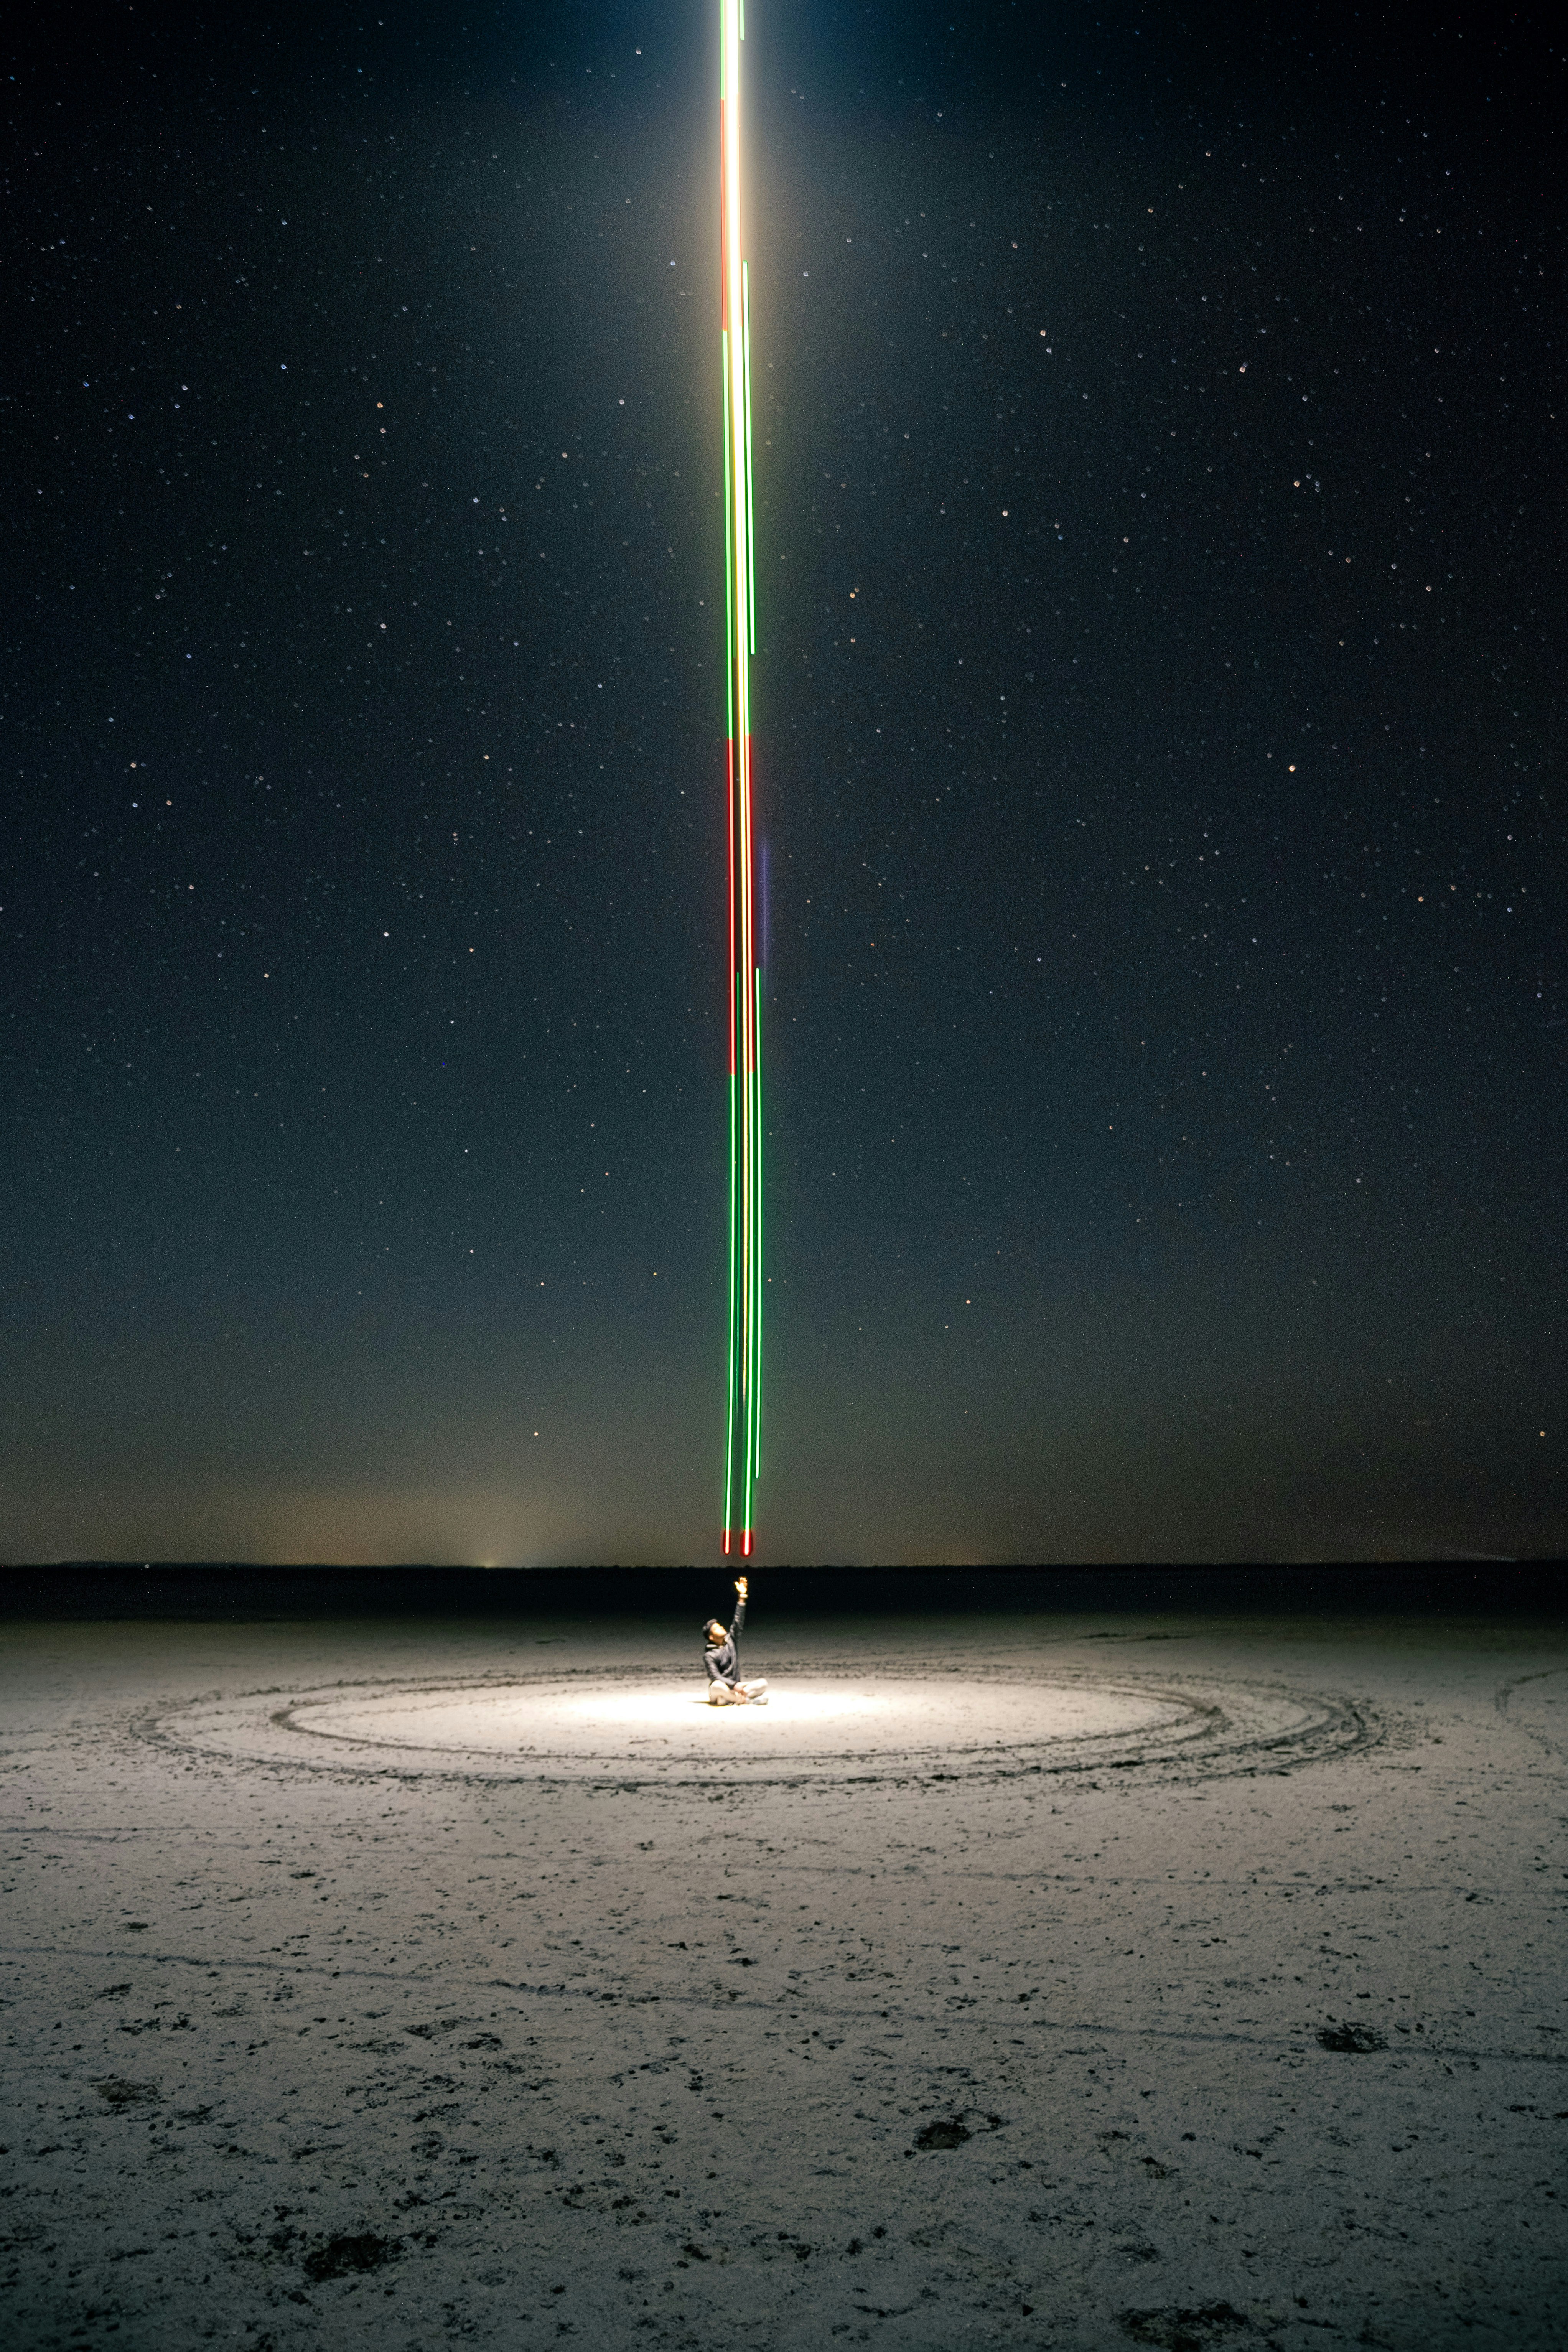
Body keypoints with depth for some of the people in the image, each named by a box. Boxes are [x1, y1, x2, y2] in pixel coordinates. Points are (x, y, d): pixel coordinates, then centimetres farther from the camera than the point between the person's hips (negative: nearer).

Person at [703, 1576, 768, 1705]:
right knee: (717, 1686, -41)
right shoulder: (709, 1655, -4)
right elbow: (716, 1677, -15)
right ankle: (747, 1700, -27)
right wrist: (735, 1685, -27)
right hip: (718, 1693, -5)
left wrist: (742, 1597, -3)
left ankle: (728, 1700, -23)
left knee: (763, 1683, -16)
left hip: (736, 1689, 5)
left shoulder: (731, 1641, 11)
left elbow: (739, 1622, 4)